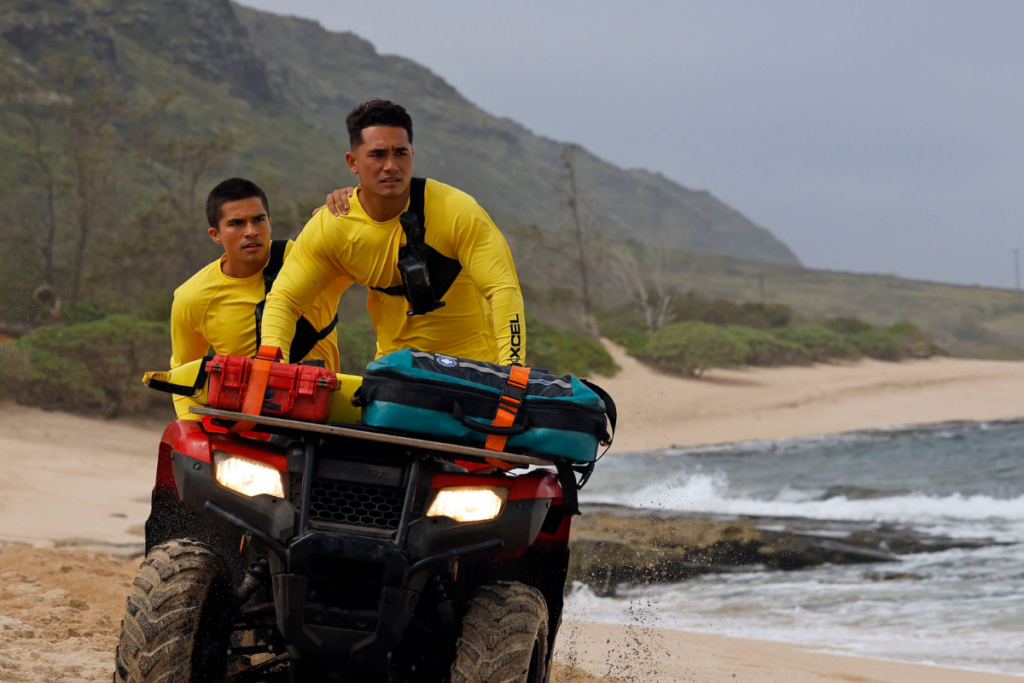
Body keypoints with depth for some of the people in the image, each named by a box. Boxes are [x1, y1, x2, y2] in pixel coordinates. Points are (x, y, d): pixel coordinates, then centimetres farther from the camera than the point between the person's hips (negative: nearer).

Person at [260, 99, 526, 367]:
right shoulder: (328, 229, -10)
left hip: (475, 364, -2)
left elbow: (504, 290, -22)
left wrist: (511, 372, -35)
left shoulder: (458, 211, -18)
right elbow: (283, 299, -4)